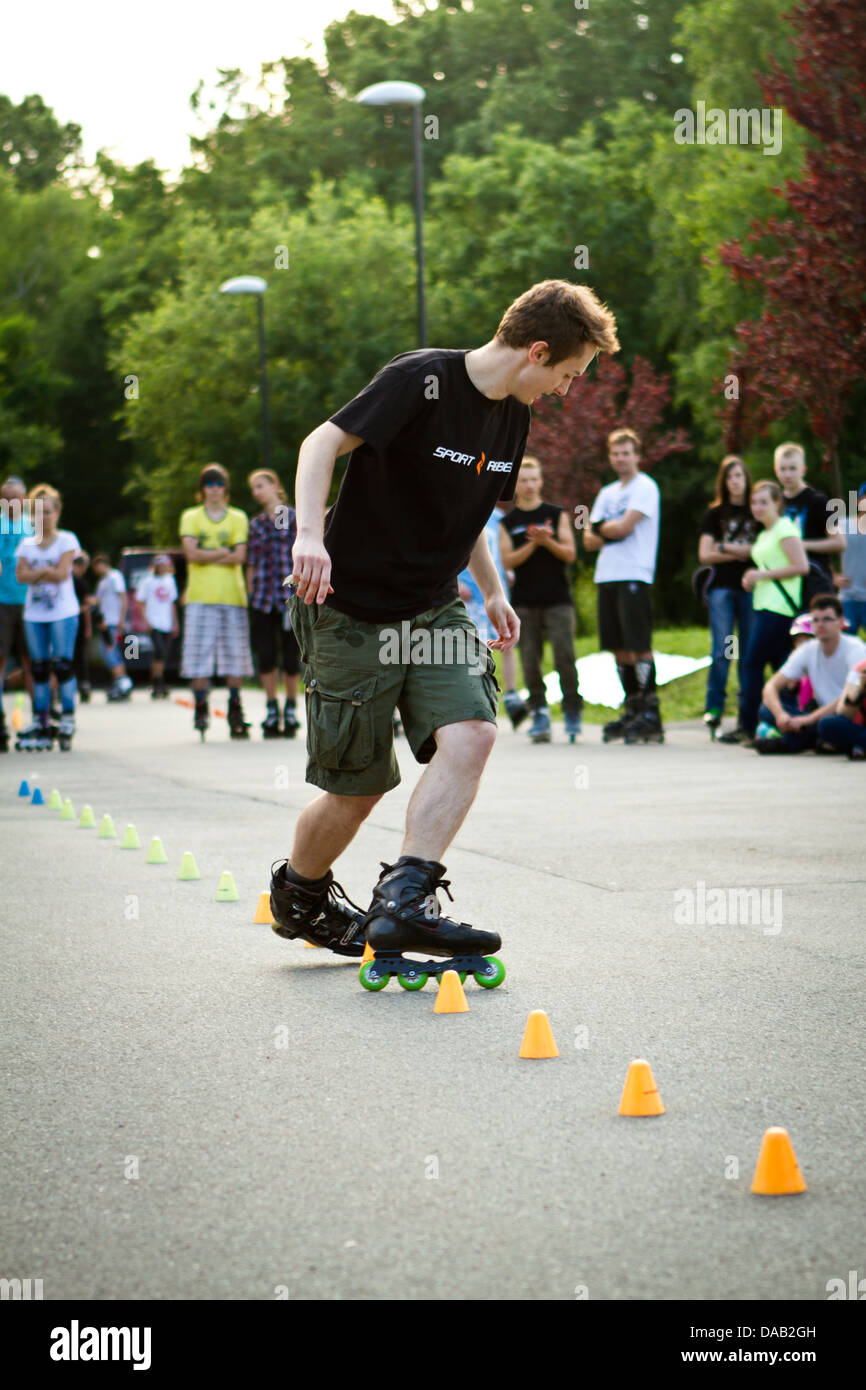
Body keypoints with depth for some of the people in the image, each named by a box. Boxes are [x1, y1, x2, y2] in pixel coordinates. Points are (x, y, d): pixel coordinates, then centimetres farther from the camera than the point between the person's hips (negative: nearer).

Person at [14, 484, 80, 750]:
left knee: (62, 665, -9)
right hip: (34, 613, 4)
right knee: (39, 668, 5)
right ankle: (41, 722, 9)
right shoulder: (26, 544, 11)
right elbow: (21, 575, -1)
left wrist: (36, 572, -6)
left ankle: (67, 719, -4)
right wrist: (47, 571, -11)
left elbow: (61, 573, -12)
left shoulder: (66, 540, 0)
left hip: (63, 612, -4)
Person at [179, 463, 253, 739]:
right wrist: (224, 552, -6)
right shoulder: (191, 517, 10)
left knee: (235, 653, 0)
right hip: (200, 597, -1)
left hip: (232, 596, 1)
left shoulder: (238, 518, 10)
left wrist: (206, 557, -7)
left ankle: (235, 709, 5)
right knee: (199, 653, -5)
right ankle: (201, 708, -1)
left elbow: (239, 557, -4)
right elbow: (192, 553, -5)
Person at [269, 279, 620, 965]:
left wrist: (493, 591, 21)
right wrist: (310, 535, -34)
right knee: (358, 786, 0)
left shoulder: (512, 414, 6)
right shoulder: (420, 380, -18)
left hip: (435, 606, 7)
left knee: (471, 732, -19)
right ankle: (298, 895, 28)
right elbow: (323, 443, -21)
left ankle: (402, 902, -20)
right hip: (351, 607, -7)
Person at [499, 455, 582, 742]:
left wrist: (548, 541, -16)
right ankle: (539, 713, 5)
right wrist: (532, 545, -15)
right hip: (524, 600, 1)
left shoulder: (557, 514, 8)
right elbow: (507, 560, 0)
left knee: (564, 654, -11)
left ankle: (572, 710, -1)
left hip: (557, 599, -1)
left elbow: (569, 553, 2)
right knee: (530, 659, -2)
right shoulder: (508, 521, 10)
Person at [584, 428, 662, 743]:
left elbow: (624, 526, -14)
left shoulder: (645, 487, -2)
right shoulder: (607, 493, 21)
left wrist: (599, 527, 4)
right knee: (619, 648, 8)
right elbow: (590, 540, 14)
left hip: (633, 575, -7)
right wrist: (609, 532, -5)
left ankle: (650, 714, -8)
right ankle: (632, 710, 14)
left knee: (638, 646, -9)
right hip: (606, 576, 7)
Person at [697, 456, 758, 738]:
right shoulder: (714, 514, 11)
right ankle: (714, 707, -8)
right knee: (722, 650, -9)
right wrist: (742, 553, -2)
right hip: (722, 588, 0)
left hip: (750, 587, 0)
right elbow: (705, 554, 3)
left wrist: (726, 548, -4)